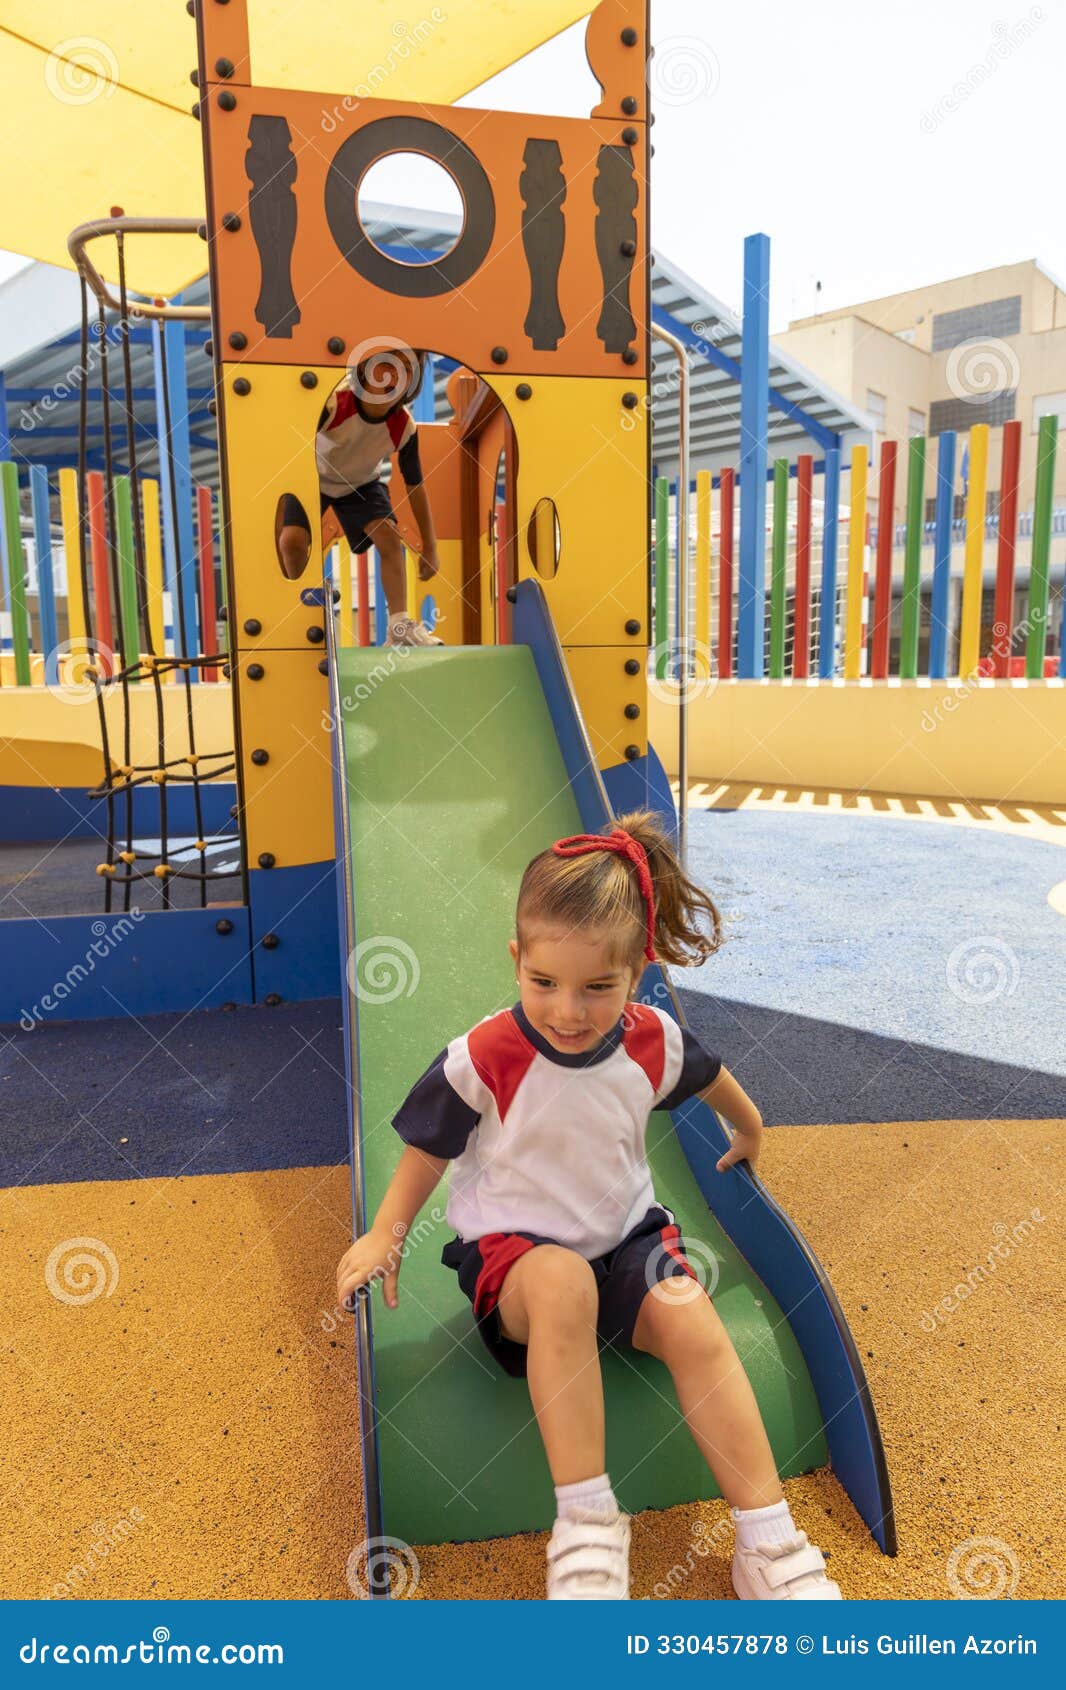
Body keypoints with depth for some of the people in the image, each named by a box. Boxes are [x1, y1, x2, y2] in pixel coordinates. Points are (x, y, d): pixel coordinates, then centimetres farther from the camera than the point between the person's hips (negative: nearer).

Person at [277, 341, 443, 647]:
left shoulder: (404, 427, -25)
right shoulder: (332, 403, -35)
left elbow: (415, 486, -11)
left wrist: (429, 548, -7)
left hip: (361, 484, 2)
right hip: (313, 478, -2)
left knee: (389, 536, -20)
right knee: (292, 540, -22)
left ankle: (399, 628, -11)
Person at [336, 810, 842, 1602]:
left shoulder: (654, 1039, -11)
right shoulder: (483, 1059, -21)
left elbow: (711, 1075, 13)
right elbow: (429, 1150, -3)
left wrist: (750, 1130, 30)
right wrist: (385, 1235, -3)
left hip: (625, 1233, 3)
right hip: (515, 1248, -3)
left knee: (695, 1325, -25)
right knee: (563, 1284, -37)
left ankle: (770, 1542, -12)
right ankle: (585, 1521, -24)